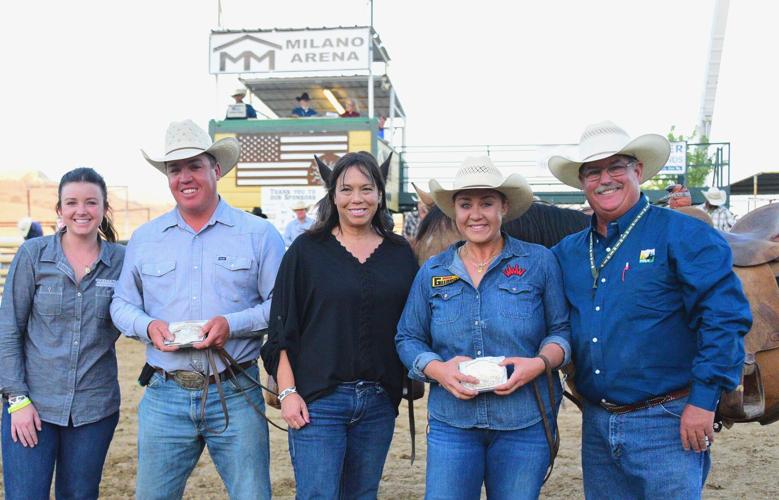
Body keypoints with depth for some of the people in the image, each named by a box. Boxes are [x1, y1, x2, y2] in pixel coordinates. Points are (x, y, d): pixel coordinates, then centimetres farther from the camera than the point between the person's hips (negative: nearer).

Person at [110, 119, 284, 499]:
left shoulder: (259, 234, 0)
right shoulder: (145, 238, 10)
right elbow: (122, 304, 14)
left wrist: (232, 324, -17)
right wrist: (147, 326, -8)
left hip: (235, 396, -2)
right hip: (165, 396, 3)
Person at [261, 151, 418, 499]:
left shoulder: (400, 254, 8)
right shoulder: (307, 250, 0)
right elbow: (282, 328, -2)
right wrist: (287, 392, -8)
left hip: (380, 402, 3)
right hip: (318, 400, -3)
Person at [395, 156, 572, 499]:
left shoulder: (539, 262, -1)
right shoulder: (431, 272, 6)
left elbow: (562, 330, 2)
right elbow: (407, 339, 8)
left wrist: (539, 363, -17)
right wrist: (437, 369, -12)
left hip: (525, 423, -1)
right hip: (450, 423, 1)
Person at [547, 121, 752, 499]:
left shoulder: (682, 235, -9)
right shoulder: (567, 252, 8)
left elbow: (725, 318, -14)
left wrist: (704, 401, -16)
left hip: (666, 424, -5)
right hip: (596, 424, 6)